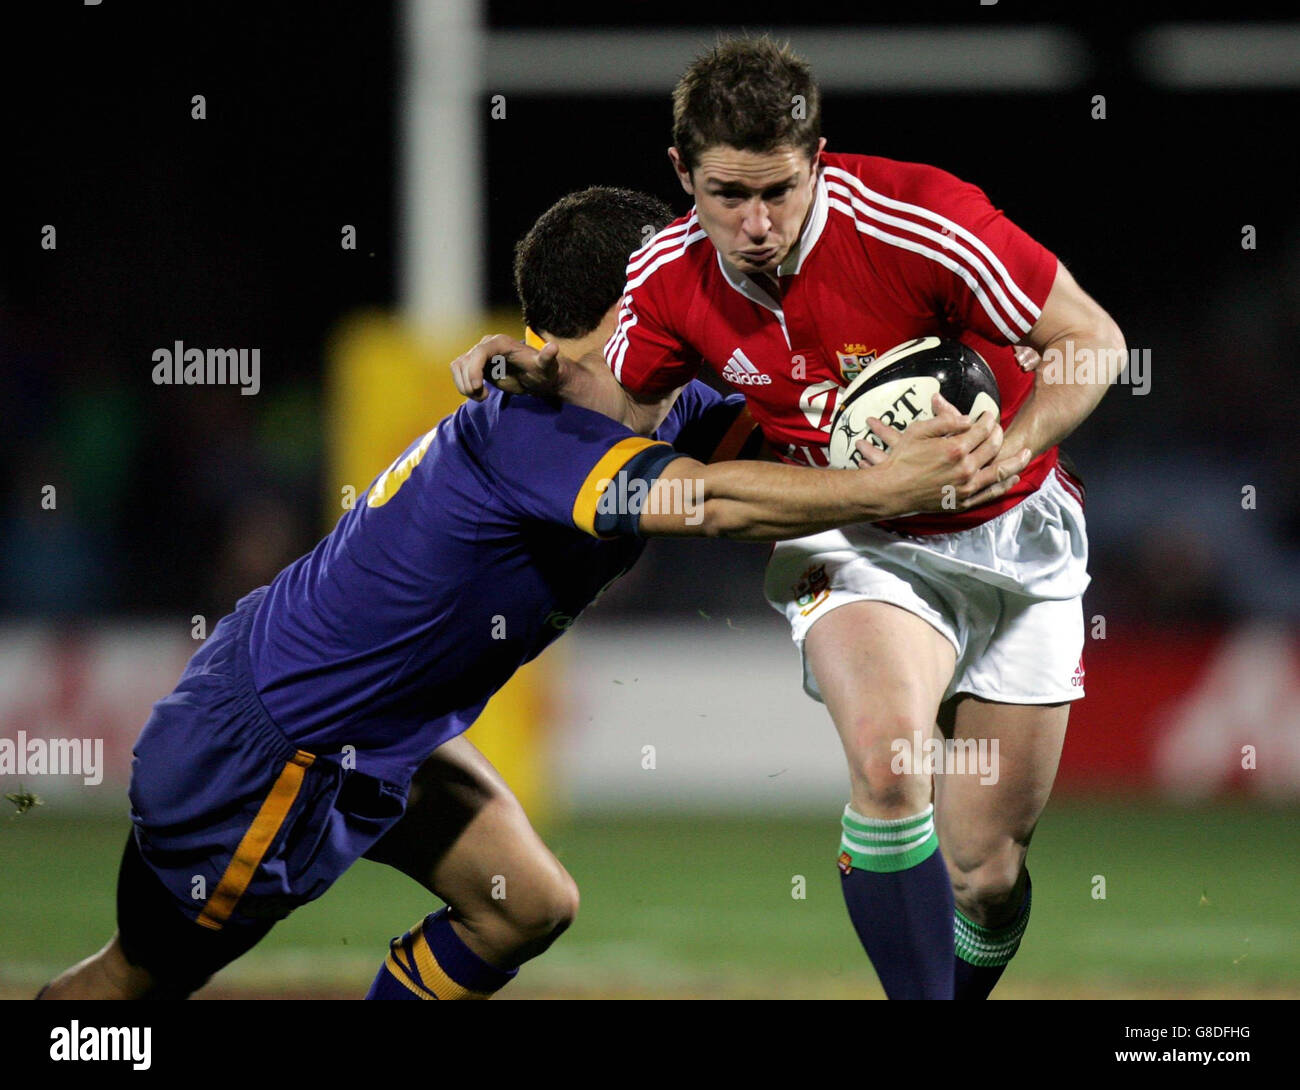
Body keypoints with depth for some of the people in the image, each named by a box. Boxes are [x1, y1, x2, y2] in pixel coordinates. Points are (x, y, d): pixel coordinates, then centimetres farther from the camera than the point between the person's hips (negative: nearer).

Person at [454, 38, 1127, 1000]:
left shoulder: (920, 222, -25)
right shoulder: (671, 275, -11)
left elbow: (1093, 342, -16)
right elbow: (635, 403, 11)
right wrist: (547, 376, -9)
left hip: (1013, 537, -1)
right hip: (858, 546, 1)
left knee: (985, 870, 0)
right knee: (886, 755, -32)